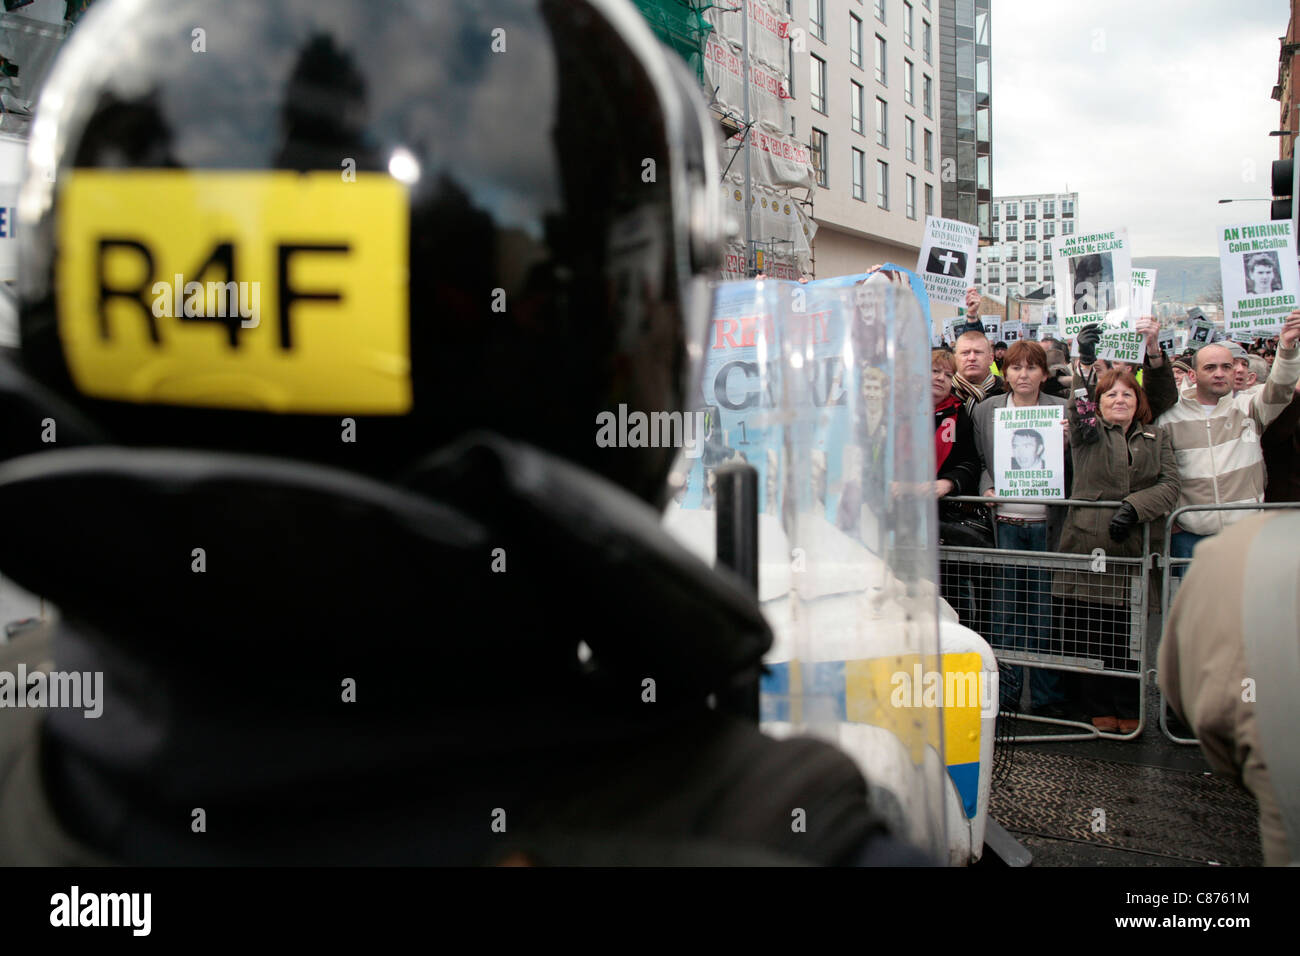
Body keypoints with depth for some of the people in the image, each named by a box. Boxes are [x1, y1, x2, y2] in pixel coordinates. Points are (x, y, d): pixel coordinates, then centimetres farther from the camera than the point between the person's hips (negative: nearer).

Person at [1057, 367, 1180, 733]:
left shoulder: (1157, 439, 14)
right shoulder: (1088, 431, 8)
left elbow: (1170, 484, 1)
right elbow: (1077, 403, -13)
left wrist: (1133, 507, -14)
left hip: (1134, 549, 1)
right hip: (1087, 545, -1)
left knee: (1127, 635, 5)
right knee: (1088, 633, 3)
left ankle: (1129, 710, 20)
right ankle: (1098, 709, 17)